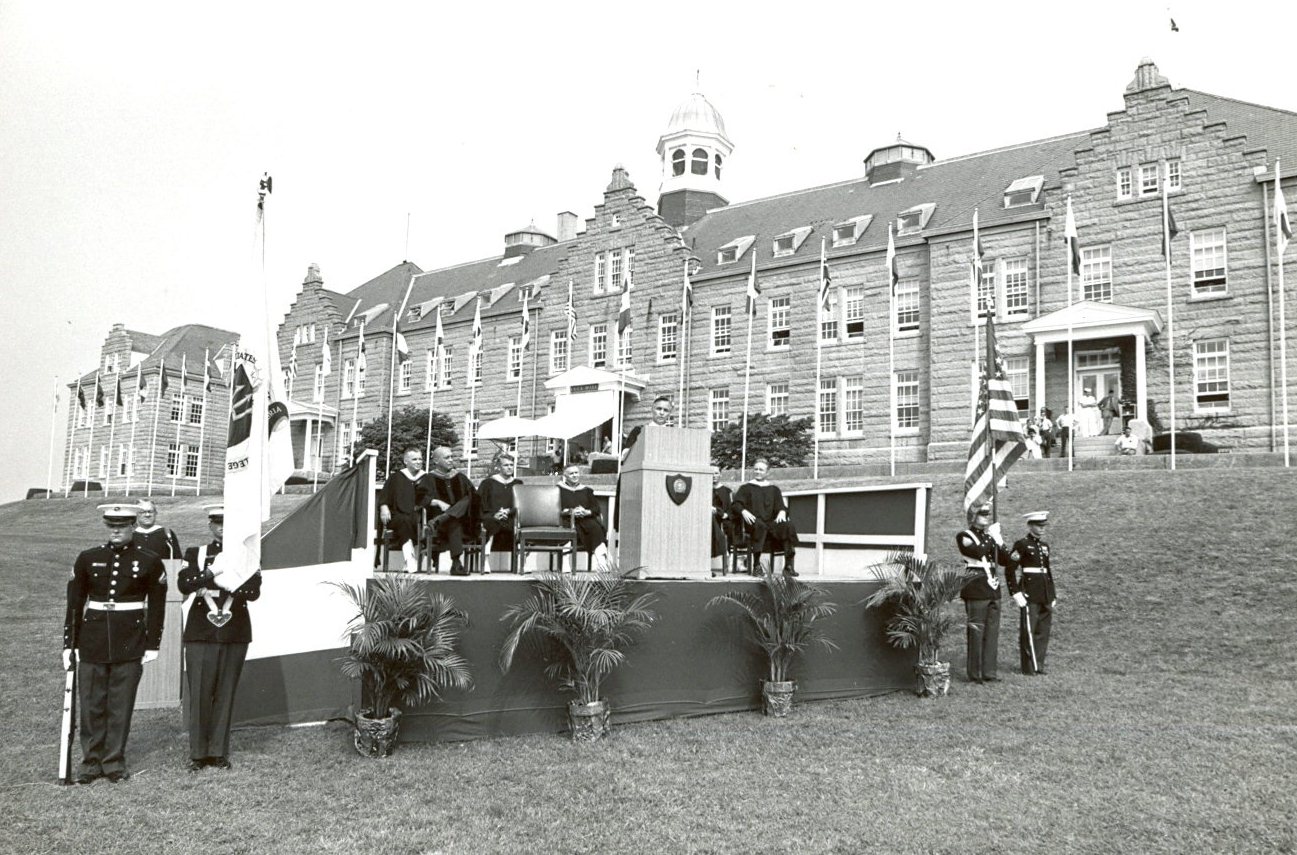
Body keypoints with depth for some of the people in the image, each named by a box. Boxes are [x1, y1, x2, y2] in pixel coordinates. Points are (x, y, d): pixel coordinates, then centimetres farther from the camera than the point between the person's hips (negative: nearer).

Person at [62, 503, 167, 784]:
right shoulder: (88, 559, 4)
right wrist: (69, 643, 4)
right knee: (91, 705, 6)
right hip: (92, 644, 2)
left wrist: (152, 645, -2)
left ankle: (114, 762, 15)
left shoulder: (150, 562, -1)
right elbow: (74, 603, 7)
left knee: (121, 705, 4)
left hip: (130, 645, -2)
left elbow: (157, 606, 2)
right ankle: (91, 762, 18)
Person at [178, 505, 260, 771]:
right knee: (199, 692, 0)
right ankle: (198, 753, 10)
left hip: (235, 635, 0)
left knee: (225, 693, 4)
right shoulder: (195, 554, 9)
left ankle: (218, 752, 13)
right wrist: (210, 574, -24)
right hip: (201, 634, 0)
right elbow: (184, 584, -9)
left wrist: (226, 580, -19)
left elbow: (254, 592, -6)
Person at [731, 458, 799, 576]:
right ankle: (756, 565, -40)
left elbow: (781, 506, 13)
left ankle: (789, 566, -30)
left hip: (771, 523, 3)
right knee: (759, 525, -40)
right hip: (753, 523, -3)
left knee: (788, 525, -29)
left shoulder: (773, 489, 24)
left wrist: (782, 512, -12)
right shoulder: (746, 488, 17)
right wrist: (744, 511, -20)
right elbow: (736, 504, 2)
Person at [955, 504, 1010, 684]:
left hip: (993, 589, 7)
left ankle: (990, 672, 15)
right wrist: (991, 537, -13)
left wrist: (999, 541, -3)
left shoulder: (989, 536, 17)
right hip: (976, 590, -7)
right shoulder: (964, 536, -4)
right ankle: (975, 674, 4)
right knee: (976, 632, -3)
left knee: (992, 632, 8)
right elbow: (978, 552, -22)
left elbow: (1004, 560, 13)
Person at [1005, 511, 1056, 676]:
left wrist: (1052, 596, 18)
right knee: (1028, 631, -2)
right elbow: (1009, 569, -11)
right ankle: (1030, 667, 3)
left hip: (1045, 596, 7)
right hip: (1029, 595, -7)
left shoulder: (1045, 546, 15)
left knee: (1044, 631, 9)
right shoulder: (1021, 545, -7)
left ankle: (1039, 665, 18)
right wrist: (1015, 593, -15)